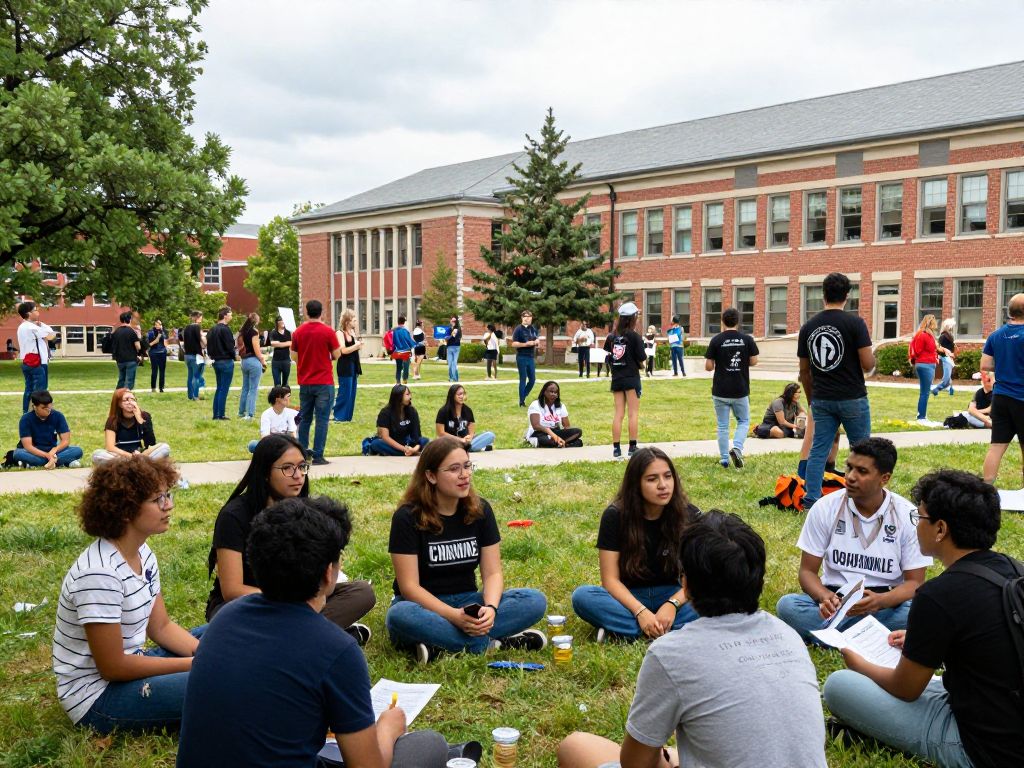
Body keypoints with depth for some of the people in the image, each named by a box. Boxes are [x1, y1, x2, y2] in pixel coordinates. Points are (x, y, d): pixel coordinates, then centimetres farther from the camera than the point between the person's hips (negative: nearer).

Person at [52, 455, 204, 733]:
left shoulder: (143, 553, 1)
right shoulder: (99, 574, -26)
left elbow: (161, 626, 7)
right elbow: (113, 668, -22)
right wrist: (195, 665, -16)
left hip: (130, 664, 10)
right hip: (97, 696, -10)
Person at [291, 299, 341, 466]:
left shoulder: (298, 332, 2)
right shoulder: (328, 331, -9)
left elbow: (294, 356, 8)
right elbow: (337, 355, -5)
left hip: (304, 383, 4)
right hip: (324, 383, -4)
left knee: (304, 419, 14)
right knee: (322, 419, 0)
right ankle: (317, 456, -3)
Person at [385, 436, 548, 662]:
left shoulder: (480, 510, -1)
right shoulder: (408, 517, -13)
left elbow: (492, 573, -3)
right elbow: (409, 586, -16)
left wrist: (490, 608, -25)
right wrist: (453, 616, -29)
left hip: (468, 602, 4)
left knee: (535, 601, -19)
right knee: (400, 615, -38)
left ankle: (441, 644, -25)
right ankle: (488, 642, -26)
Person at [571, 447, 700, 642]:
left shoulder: (689, 516, -11)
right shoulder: (615, 516, -13)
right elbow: (611, 579, -14)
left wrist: (672, 604, -29)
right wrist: (640, 611, -29)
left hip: (671, 595, 1)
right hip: (629, 597, -1)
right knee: (582, 596, -30)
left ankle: (619, 627, -30)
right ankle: (671, 631, -31)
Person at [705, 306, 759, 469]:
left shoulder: (716, 340, -6)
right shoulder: (747, 339, -3)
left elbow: (708, 367, -6)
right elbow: (753, 362, 1)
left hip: (720, 391, 0)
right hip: (741, 390, 0)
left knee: (723, 426, 9)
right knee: (744, 421, 17)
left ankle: (724, 460, 11)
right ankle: (737, 448, -7)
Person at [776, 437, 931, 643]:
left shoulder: (908, 516, -5)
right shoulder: (824, 508, -3)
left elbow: (914, 583, -4)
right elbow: (808, 571, 0)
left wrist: (880, 601, -26)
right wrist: (825, 597, -24)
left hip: (887, 606, -1)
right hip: (835, 602, 1)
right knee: (787, 605, -29)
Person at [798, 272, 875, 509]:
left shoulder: (808, 327, 3)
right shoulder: (855, 323, -10)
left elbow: (804, 370, 8)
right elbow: (868, 364, -13)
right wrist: (872, 358, 11)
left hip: (822, 400, 4)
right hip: (852, 399, -3)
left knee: (818, 451, 7)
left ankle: (811, 503, 5)